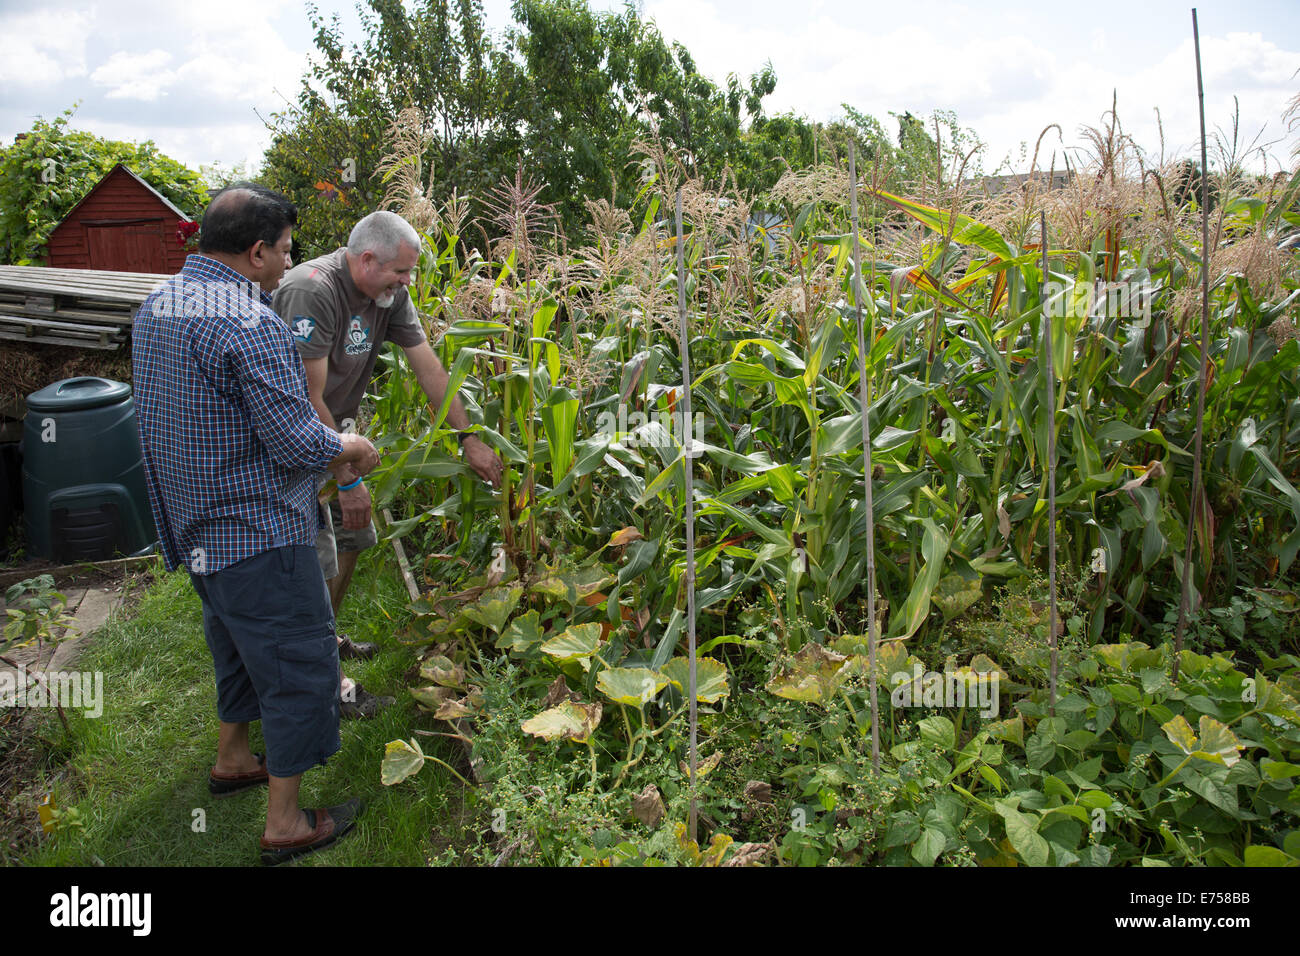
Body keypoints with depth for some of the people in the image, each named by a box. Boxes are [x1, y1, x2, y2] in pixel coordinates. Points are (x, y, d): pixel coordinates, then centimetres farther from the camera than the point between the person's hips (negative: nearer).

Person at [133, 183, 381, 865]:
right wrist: (350, 448, -4)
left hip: (194, 524, 10)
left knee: (239, 642, 27)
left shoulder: (155, 305, 7)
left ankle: (232, 759, 46)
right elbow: (296, 441, -24)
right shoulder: (248, 322, -24)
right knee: (299, 665, 3)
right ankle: (285, 824, 13)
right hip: (255, 529, -9)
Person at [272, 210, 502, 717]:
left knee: (352, 539, 15)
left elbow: (429, 368, 0)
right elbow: (308, 402, -28)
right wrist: (347, 479, -24)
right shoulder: (311, 291, -28)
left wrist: (470, 438, -1)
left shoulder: (389, 293, -3)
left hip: (337, 432, 8)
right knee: (317, 562, -6)